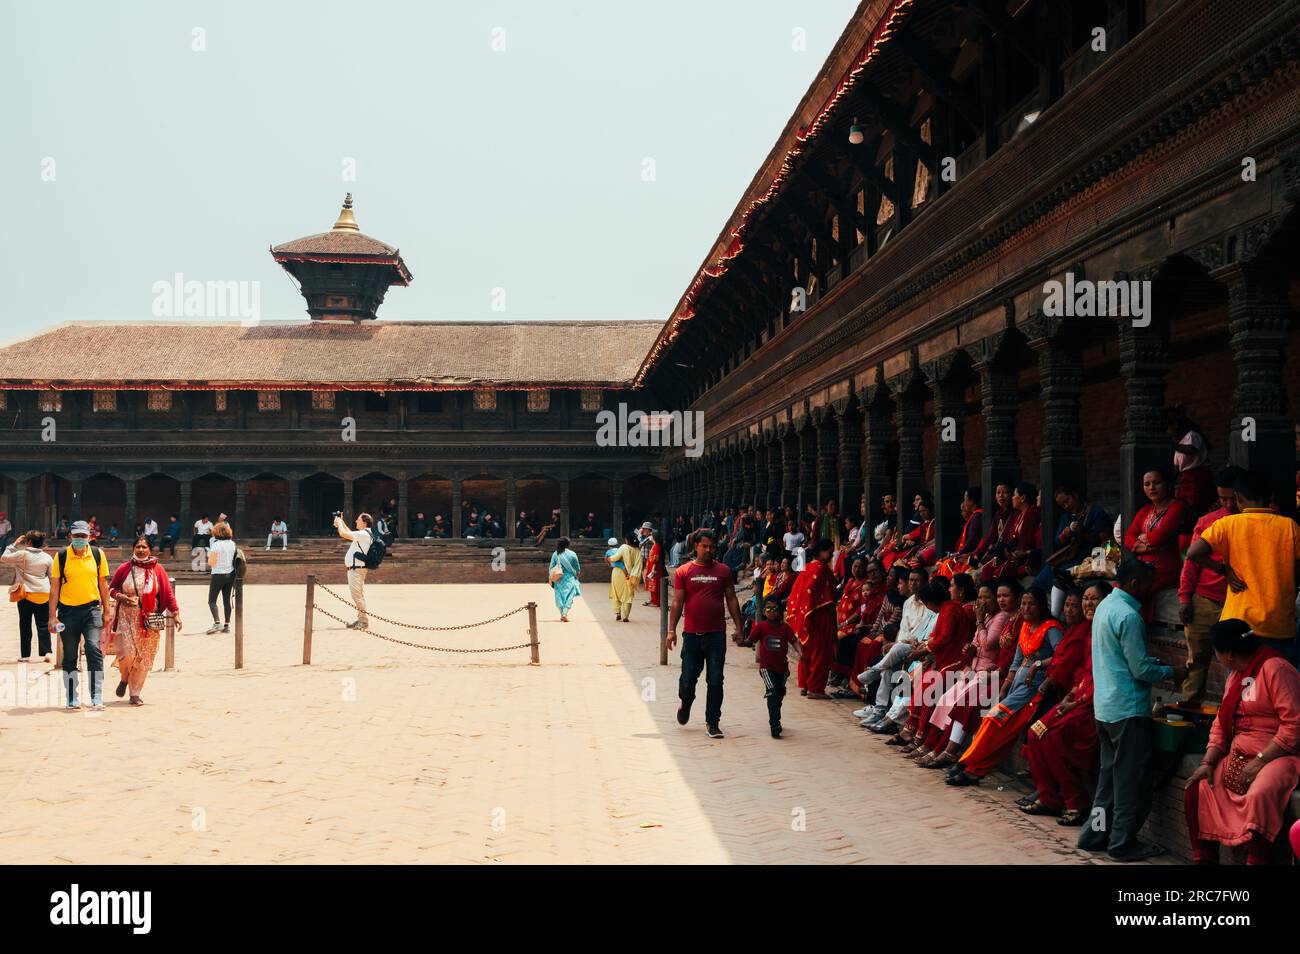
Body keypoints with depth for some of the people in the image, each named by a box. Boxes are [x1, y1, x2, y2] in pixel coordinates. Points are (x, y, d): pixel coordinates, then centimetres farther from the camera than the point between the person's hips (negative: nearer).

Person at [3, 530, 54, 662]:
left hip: (26, 594, -2)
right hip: (44, 594, 2)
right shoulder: (48, 558, 4)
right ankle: (45, 652, -4)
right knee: (43, 624, 5)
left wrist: (14, 545, 12)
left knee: (25, 625, 6)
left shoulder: (22, 554, -6)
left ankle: (25, 655, 8)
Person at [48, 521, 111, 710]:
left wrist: (106, 611, 9)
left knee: (93, 648, -16)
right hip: (68, 610, 0)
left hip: (92, 609, 0)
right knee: (69, 656, 7)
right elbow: (54, 587, 0)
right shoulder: (61, 557, -1)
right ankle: (71, 699, 18)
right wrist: (52, 616, -4)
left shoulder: (98, 554, 3)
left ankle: (97, 697, -15)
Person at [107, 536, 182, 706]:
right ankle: (124, 678, 22)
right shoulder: (125, 568, 1)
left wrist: (175, 613, -4)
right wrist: (121, 597, -8)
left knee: (144, 657, 2)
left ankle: (135, 693, 15)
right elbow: (112, 588, 12)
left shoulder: (157, 569, 2)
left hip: (148, 620, 1)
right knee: (128, 653, -11)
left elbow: (168, 593, 3)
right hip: (127, 618, -1)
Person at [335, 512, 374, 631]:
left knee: (357, 595, -11)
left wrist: (339, 523, -4)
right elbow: (349, 534, 31)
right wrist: (341, 523, 25)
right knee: (359, 595, 15)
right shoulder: (364, 534, 15)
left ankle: (364, 622, -11)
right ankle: (360, 619, 21)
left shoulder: (363, 534, -17)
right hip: (355, 568, 11)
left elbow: (344, 534, -22)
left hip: (356, 569, -11)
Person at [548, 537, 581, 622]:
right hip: (569, 579, -2)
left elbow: (551, 568, -2)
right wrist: (576, 574, 22)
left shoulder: (555, 554, -4)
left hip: (558, 579, 2)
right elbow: (577, 568, 3)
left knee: (560, 596, 13)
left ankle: (562, 614, 17)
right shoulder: (572, 554, -8)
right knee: (568, 596, 2)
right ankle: (565, 613, -13)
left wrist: (551, 579, 7)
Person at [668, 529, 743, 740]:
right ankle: (685, 703, 38)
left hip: (717, 634, 0)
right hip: (692, 633, 0)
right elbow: (677, 602, 1)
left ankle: (712, 723, 9)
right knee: (688, 677, 5)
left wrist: (738, 627, 2)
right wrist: (671, 630, -5)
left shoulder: (724, 570, 5)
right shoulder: (683, 572, 2)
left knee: (715, 681, -1)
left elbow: (731, 600, 8)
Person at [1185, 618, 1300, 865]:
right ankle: (1204, 858, 3)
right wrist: (1207, 763, 0)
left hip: (1278, 756, -9)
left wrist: (1259, 761, -21)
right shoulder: (1236, 674, 15)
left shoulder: (1275, 669, -14)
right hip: (1239, 756, 9)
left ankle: (1257, 861, -26)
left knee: (1259, 795, -34)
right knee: (1199, 787, -4)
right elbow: (1221, 723, 13)